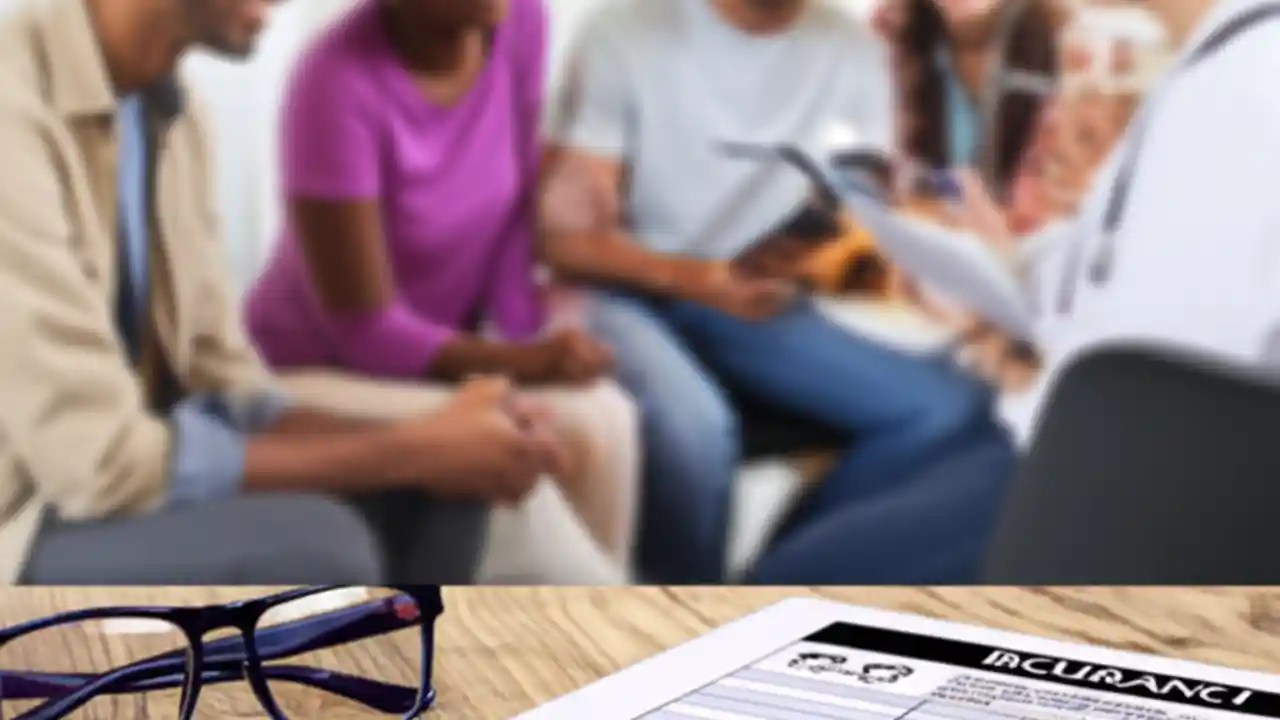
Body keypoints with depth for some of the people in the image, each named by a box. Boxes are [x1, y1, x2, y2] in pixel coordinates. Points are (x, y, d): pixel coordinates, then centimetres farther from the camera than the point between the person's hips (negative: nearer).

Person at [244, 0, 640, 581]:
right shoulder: (340, 85, -27)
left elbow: (516, 212, 0)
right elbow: (363, 329, -21)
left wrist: (527, 351, -12)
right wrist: (519, 365, -29)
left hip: (441, 355, 6)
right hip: (319, 371, -6)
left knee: (604, 419, -19)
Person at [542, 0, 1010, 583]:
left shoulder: (853, 48, 1)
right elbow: (566, 236, -12)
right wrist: (692, 278, -30)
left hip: (755, 302, 5)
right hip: (626, 293, -4)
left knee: (951, 408, -16)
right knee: (691, 425, -37)